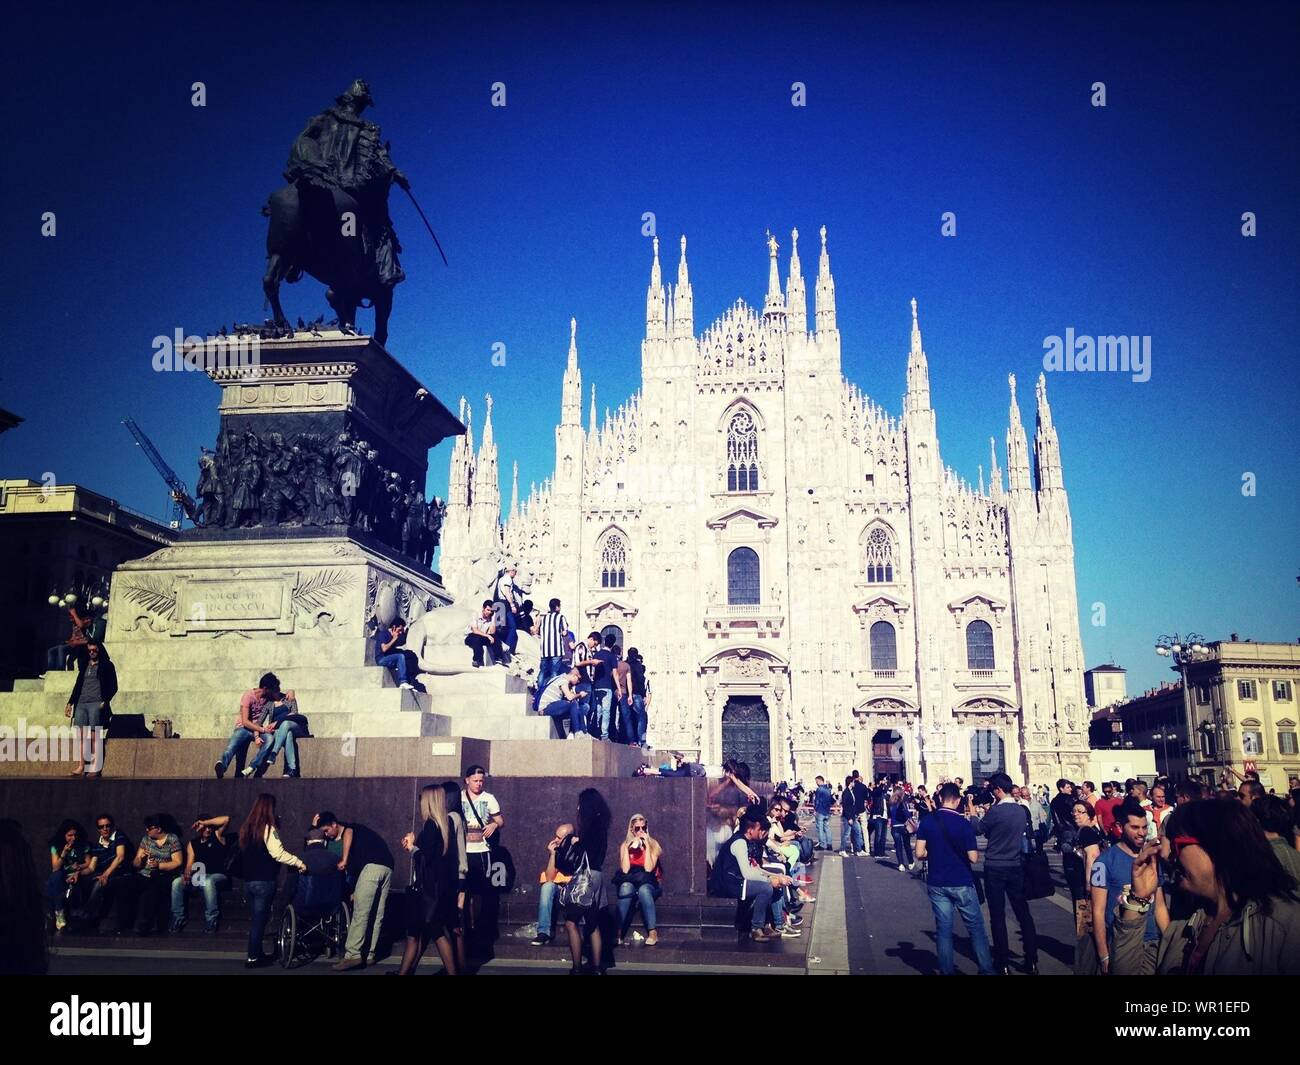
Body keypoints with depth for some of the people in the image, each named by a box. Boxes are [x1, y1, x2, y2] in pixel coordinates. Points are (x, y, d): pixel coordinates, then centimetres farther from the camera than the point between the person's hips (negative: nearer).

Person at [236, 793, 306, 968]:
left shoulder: (246, 827, 8)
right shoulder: (268, 828, -14)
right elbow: (278, 853, -22)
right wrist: (299, 863, -19)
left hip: (249, 880, 7)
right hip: (264, 881, -7)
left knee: (255, 918, 16)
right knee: (259, 919, 1)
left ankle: (257, 953, 23)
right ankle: (252, 958, 4)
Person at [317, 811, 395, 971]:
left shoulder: (348, 828, 11)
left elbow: (348, 833, -18)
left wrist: (344, 860, -19)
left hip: (372, 865, -9)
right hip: (387, 867, 9)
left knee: (360, 912, -9)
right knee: (376, 915, 10)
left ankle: (353, 955, -12)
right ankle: (368, 955, 13)